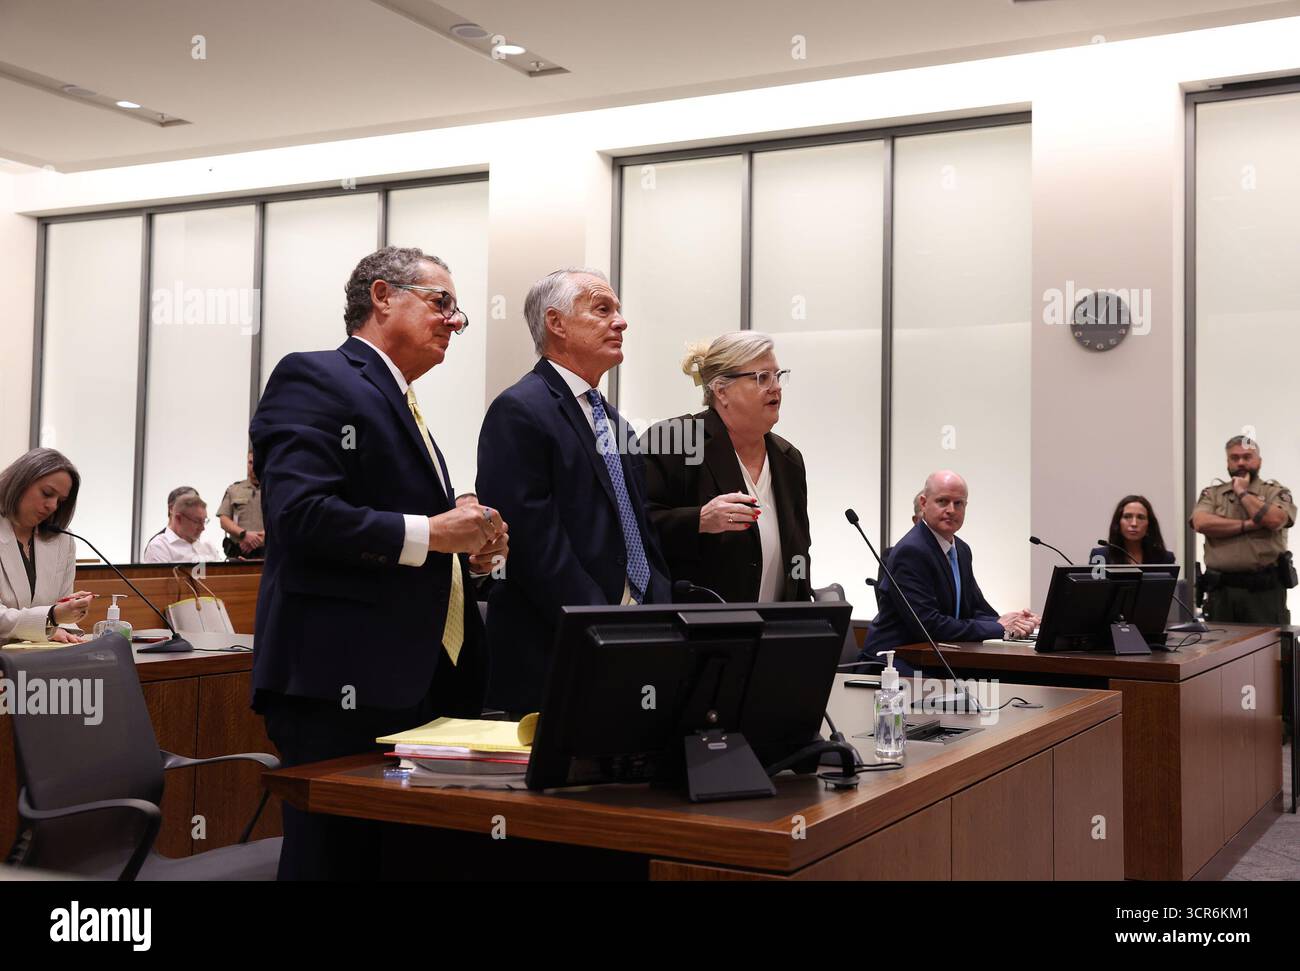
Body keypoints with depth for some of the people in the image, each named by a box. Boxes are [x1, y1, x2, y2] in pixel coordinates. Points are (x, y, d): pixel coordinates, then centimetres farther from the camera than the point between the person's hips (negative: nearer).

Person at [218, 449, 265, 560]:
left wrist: (263, 537, -13)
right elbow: (224, 519, 7)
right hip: (238, 554, 1)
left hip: (266, 554, -1)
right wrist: (244, 534, -10)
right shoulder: (233, 489, 15)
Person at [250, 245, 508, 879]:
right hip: (343, 686, -9)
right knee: (338, 858, -4)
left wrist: (470, 543, 10)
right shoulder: (313, 379, -5)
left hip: (422, 683, 9)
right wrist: (429, 534, -15)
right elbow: (300, 513, -19)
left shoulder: (402, 405, 24)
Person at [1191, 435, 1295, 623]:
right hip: (1222, 589, 2)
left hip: (1264, 589, -2)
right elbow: (1201, 523, -7)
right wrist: (1248, 525, -11)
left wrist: (1242, 492, -4)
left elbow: (1275, 520, -13)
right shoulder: (1211, 493, 13)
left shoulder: (1276, 492, 8)